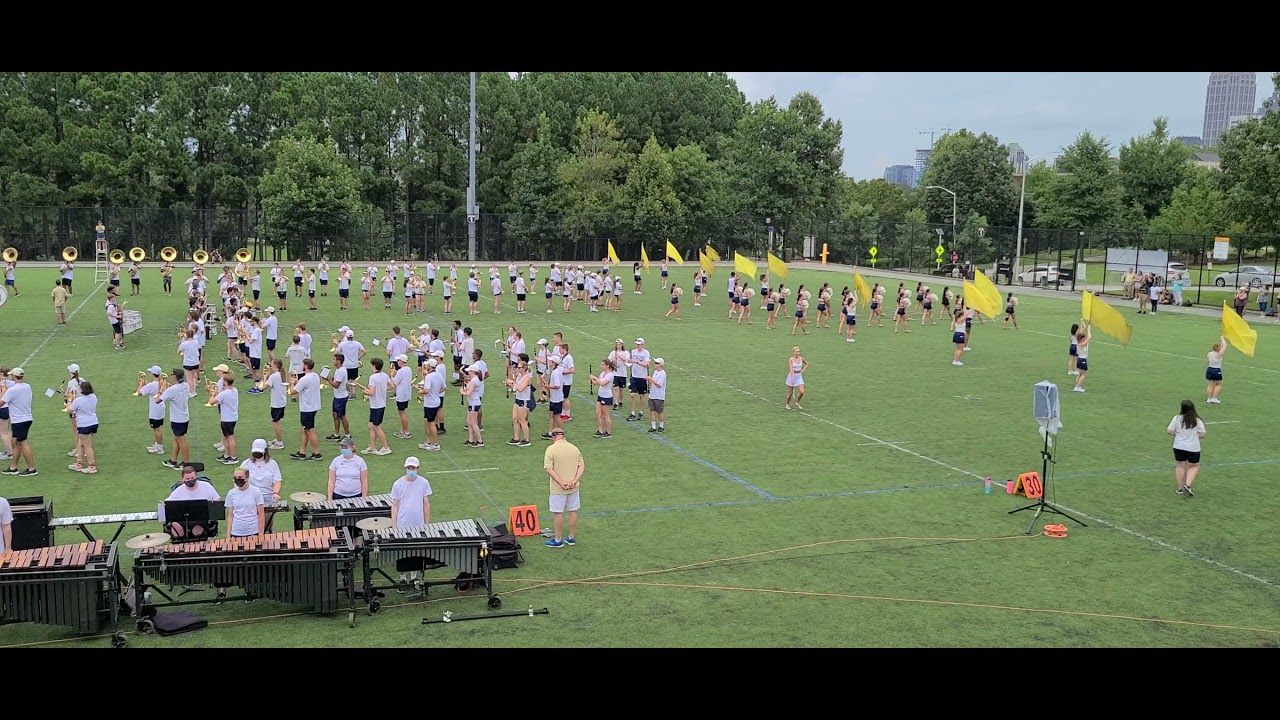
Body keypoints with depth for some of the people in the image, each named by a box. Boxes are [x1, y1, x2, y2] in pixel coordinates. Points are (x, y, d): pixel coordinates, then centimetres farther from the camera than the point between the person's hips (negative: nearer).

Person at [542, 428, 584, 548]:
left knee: (558, 513, 5)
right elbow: (582, 466, -1)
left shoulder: (551, 449, -11)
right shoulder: (574, 448, 3)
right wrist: (574, 481, -10)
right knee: (573, 511, 14)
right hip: (574, 488, 5)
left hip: (558, 489, -5)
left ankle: (558, 540, 13)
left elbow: (549, 469, -18)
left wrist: (561, 483, -18)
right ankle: (571, 538, 24)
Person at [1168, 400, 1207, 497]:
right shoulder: (1197, 420, -9)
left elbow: (1170, 432, -8)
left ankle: (1180, 488, 19)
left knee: (1180, 466, 15)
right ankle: (1187, 485, -2)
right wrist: (1194, 435, 12)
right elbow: (1202, 435, -9)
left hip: (1178, 447, 1)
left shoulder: (1177, 418, -9)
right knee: (1194, 466, 16)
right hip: (1193, 448, -1)